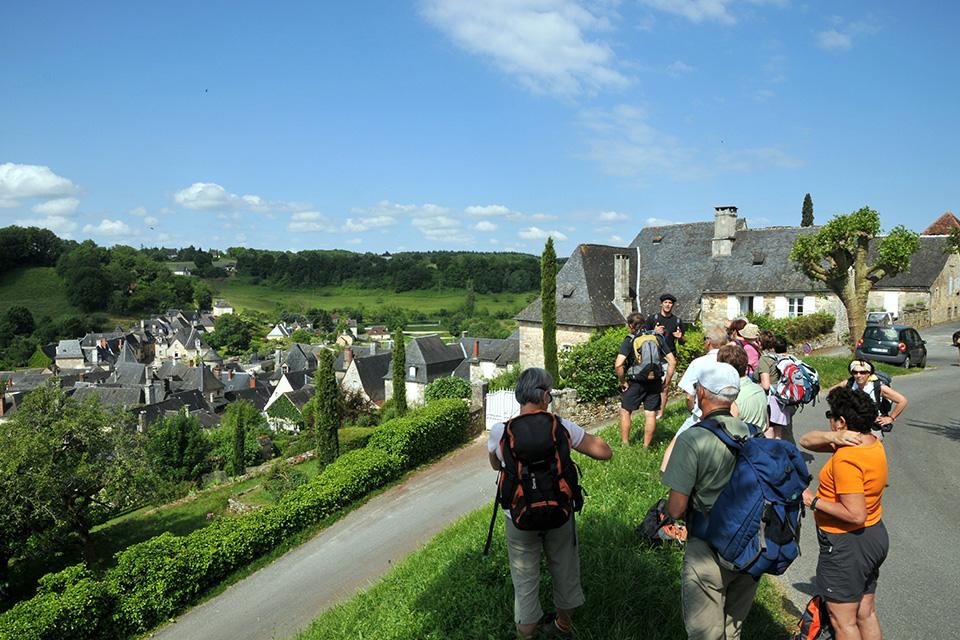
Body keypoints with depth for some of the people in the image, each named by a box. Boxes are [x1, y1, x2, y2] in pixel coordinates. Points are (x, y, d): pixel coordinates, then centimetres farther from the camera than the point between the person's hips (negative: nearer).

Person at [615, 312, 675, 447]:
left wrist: (623, 382, -3)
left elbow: (618, 365, -15)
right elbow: (672, 362, 6)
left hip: (636, 382, -3)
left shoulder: (629, 340, -4)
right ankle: (646, 447, 13)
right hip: (655, 382, 4)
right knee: (650, 414, 8)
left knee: (625, 411, 11)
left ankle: (625, 444, 15)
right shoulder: (658, 338, 9)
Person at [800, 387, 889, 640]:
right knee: (866, 613, 21)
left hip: (846, 545, -10)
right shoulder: (871, 441, 2)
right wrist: (833, 438, -14)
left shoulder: (846, 459, -27)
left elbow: (856, 515, -29)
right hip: (874, 536, 10)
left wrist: (814, 501, -20)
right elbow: (806, 441, 5)